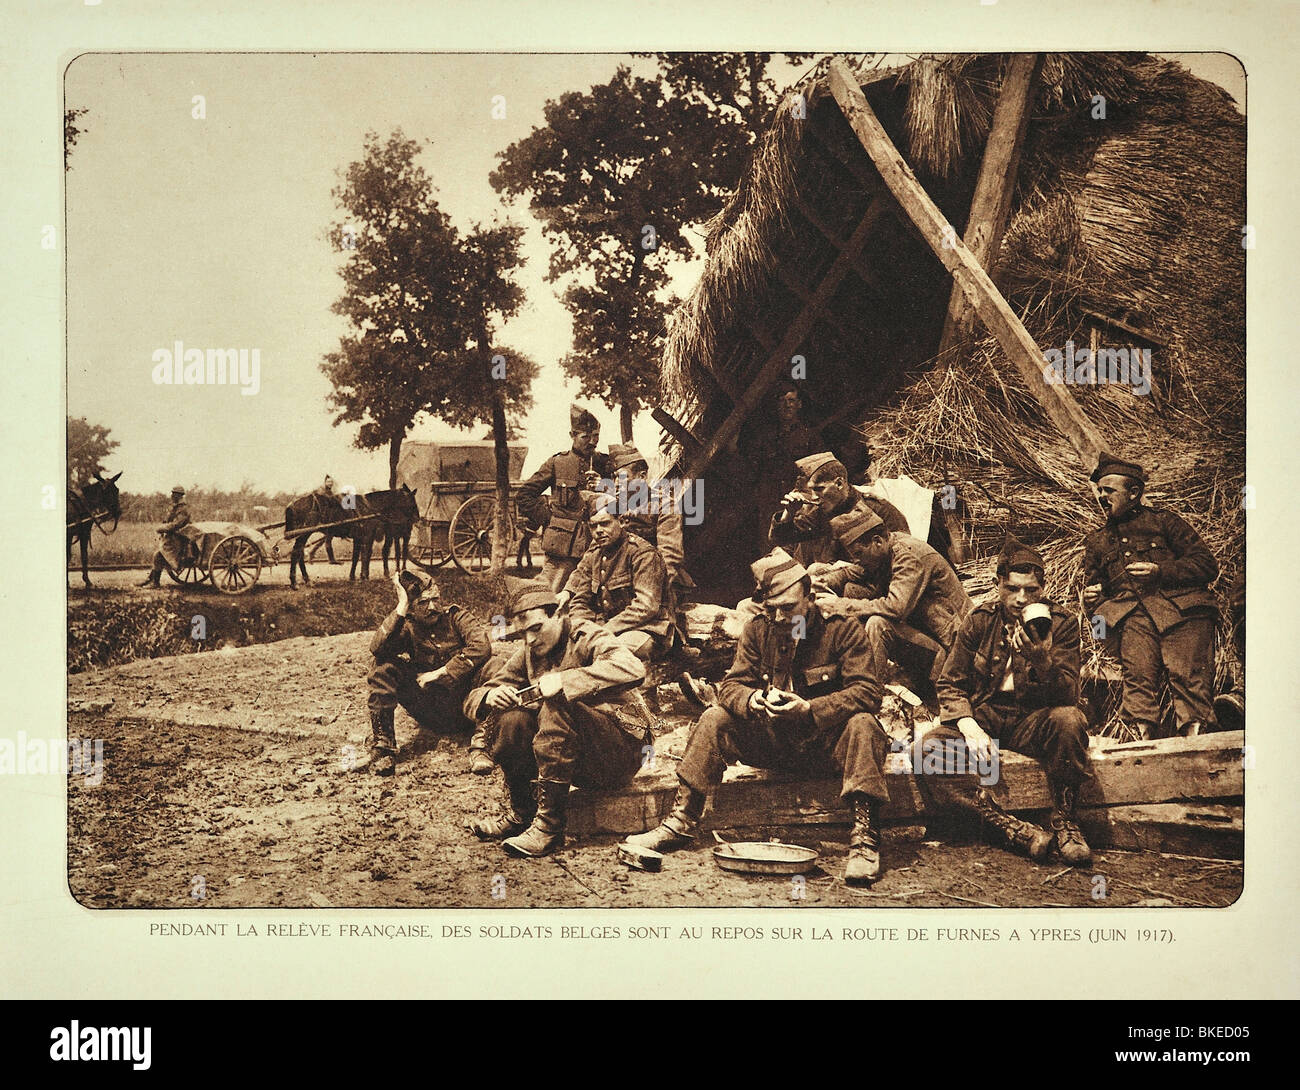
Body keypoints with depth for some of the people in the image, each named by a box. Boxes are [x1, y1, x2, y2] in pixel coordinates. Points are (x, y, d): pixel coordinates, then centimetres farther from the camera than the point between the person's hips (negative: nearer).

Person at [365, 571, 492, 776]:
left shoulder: (456, 616, -5)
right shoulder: (408, 626, 1)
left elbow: (481, 647, -24)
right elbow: (377, 649, -18)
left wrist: (438, 674, -20)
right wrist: (400, 609, -21)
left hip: (462, 707, -2)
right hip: (428, 711, 2)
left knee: (485, 669, -29)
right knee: (384, 669, -17)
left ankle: (480, 744, -31)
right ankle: (382, 746, -16)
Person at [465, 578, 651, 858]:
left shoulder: (588, 638, -11)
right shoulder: (528, 655, 7)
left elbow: (633, 669, -33)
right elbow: (473, 700, 6)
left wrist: (564, 682, -37)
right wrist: (489, 696, -19)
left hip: (621, 754, -6)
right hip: (579, 761, 6)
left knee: (557, 706, -31)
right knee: (512, 717, -17)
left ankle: (550, 825, -28)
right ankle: (522, 812, -1)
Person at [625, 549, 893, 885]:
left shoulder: (842, 628, -10)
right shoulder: (757, 630, 2)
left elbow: (868, 691, -19)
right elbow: (730, 684, 1)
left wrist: (810, 709, -32)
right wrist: (749, 699, -25)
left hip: (826, 742, -4)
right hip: (774, 742, 4)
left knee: (862, 725, -34)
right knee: (714, 718, -13)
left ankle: (864, 839, -38)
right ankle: (681, 823, -10)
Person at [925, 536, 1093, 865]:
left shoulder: (1061, 623, -2)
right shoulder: (979, 621, 2)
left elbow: (1068, 695, -11)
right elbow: (951, 685, 5)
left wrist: (1042, 658, -33)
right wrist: (969, 727, -16)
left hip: (1032, 720, -1)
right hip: (983, 716, 1)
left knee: (1069, 719, -36)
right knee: (928, 750, -29)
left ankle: (1064, 822, -17)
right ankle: (1014, 830, -35)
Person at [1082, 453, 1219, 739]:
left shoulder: (1163, 521, 19)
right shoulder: (1096, 541, 31)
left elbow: (1208, 565, 12)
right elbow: (1093, 585, 38)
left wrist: (1160, 571, -2)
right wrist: (1092, 597, 12)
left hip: (1181, 609, -2)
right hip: (1131, 613, 2)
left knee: (1188, 676, -22)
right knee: (1138, 676, -22)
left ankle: (1194, 734, -30)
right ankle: (1144, 738, -29)